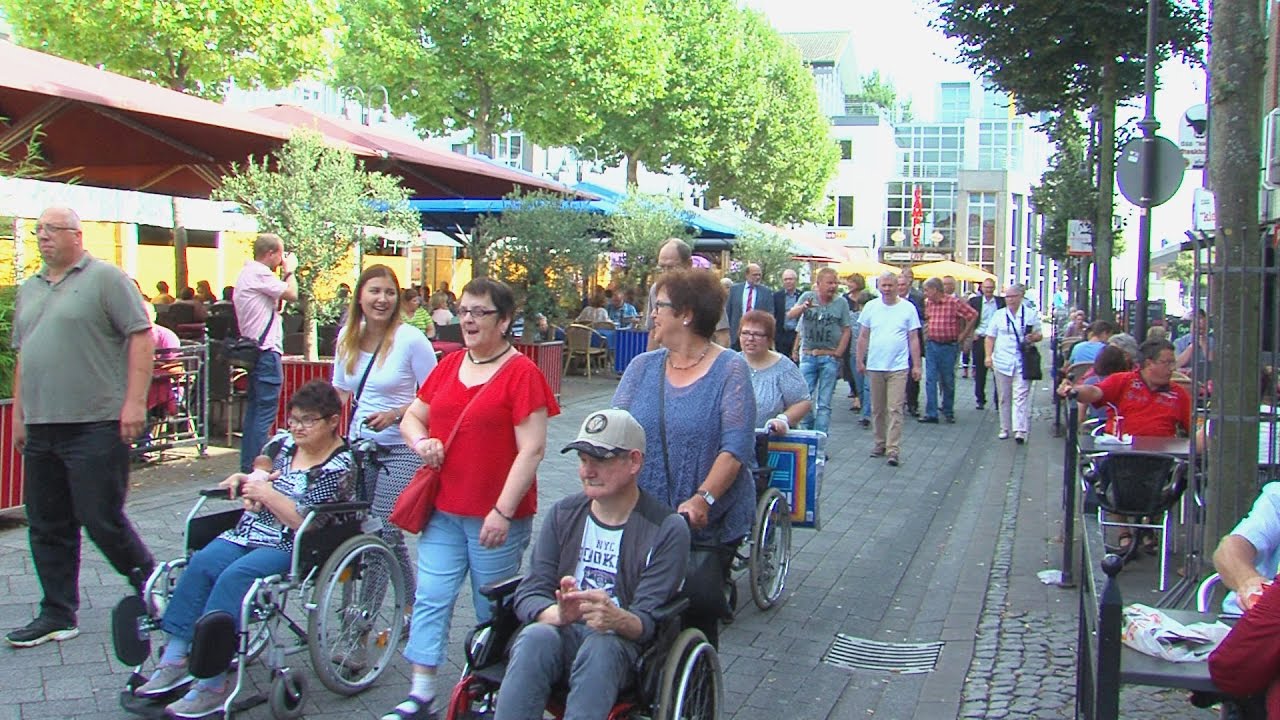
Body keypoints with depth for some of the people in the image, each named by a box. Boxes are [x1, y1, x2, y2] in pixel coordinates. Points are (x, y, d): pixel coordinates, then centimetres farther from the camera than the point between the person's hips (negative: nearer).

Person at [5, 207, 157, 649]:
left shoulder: (105, 278, -3)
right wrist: (19, 417, 18)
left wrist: (135, 401, -16)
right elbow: (22, 357, 23)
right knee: (47, 527, 10)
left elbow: (140, 337, -10)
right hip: (41, 430, 7)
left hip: (95, 426, -7)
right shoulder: (29, 291, 19)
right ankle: (58, 616, 19)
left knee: (102, 520, -4)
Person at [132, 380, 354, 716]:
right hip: (249, 532, 7)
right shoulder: (282, 442, 11)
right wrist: (244, 481, 6)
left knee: (234, 576, -29)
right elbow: (257, 482, 29)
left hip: (292, 548, -7)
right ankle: (175, 659, -17)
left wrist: (267, 493, -15)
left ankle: (212, 683, -27)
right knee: (201, 563, -20)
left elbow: (306, 523, -17)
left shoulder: (337, 467, -9)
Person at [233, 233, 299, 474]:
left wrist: (284, 273, 15)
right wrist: (290, 270, 1)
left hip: (254, 350, 11)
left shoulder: (247, 273, 19)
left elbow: (276, 297, 18)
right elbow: (292, 294, -15)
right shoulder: (259, 273, -13)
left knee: (254, 409, 14)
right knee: (265, 411, -8)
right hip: (266, 351, -11)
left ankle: (247, 466, 19)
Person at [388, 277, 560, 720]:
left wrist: (503, 510, -18)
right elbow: (411, 417, 19)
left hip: (496, 516, -5)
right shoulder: (448, 366, 10)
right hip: (443, 511, 5)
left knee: (493, 610, 9)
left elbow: (532, 449, -14)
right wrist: (421, 441, -5)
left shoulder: (521, 373, -10)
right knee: (430, 600, 4)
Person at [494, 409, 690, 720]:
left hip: (621, 644, -2)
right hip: (560, 636, 3)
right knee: (535, 637, -32)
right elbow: (529, 594, 2)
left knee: (601, 647, -36)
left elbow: (649, 621, -7)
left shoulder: (667, 529, -1)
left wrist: (617, 620, -32)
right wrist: (557, 613, -23)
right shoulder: (564, 514, 10)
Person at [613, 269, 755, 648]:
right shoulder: (642, 367, 7)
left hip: (709, 527, -3)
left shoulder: (731, 369, -5)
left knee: (699, 618, 10)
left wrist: (703, 499, -25)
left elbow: (736, 446, -14)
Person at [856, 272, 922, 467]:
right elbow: (863, 337, 11)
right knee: (877, 409, 12)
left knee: (895, 409, -7)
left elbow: (914, 339, 3)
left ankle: (893, 449, -7)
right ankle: (880, 444, 25)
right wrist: (860, 361, 8)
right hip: (874, 367, 3)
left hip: (898, 367, -3)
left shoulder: (908, 308, 0)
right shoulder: (871, 307, 5)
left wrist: (916, 365, 0)